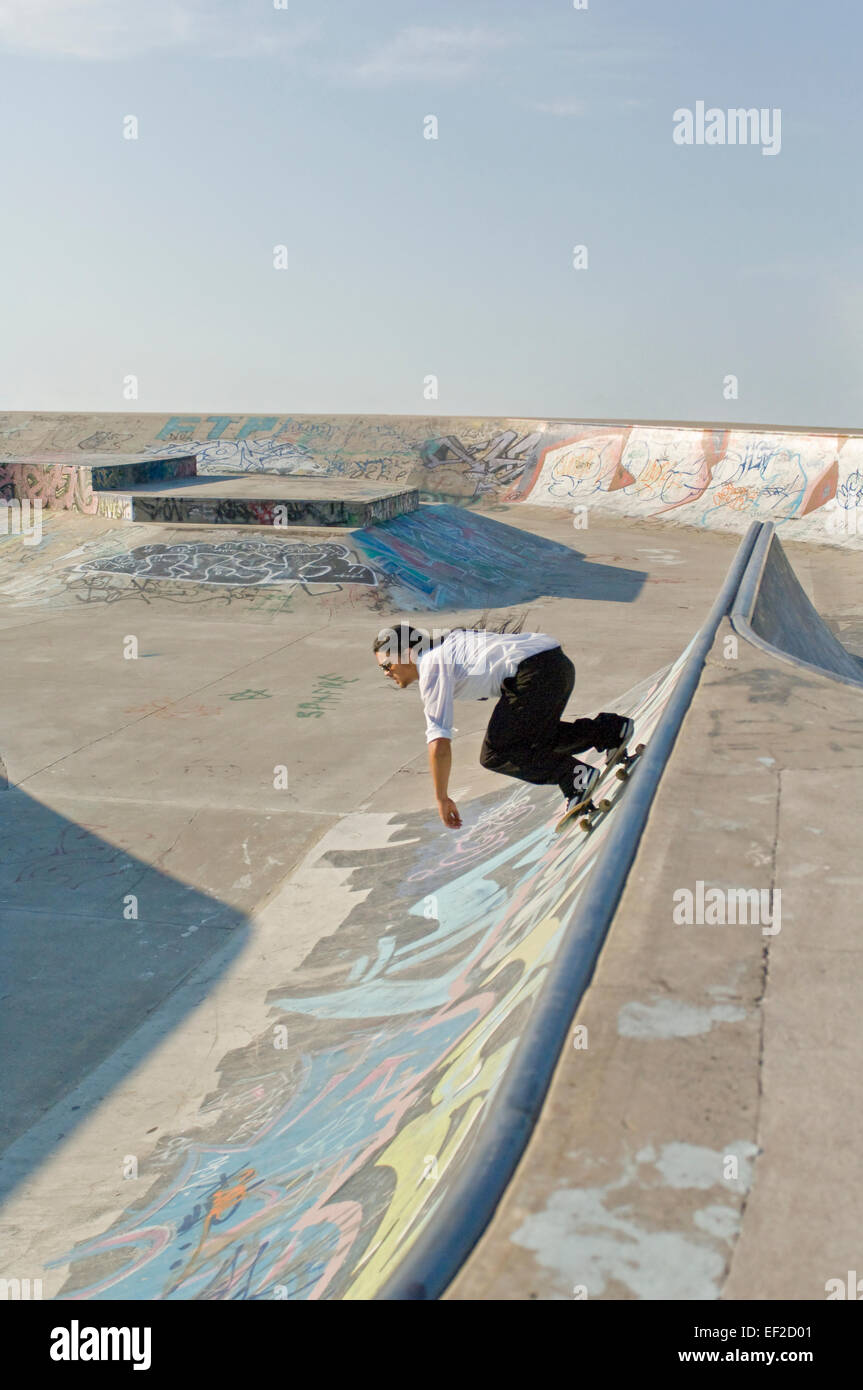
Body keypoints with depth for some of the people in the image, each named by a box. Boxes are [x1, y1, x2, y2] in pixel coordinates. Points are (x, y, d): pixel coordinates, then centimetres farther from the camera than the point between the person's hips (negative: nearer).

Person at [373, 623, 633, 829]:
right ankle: (610, 729, 21)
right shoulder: (444, 647, 24)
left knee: (494, 755, -3)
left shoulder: (431, 667, -3)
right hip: (558, 661, 10)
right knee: (532, 738, 26)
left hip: (534, 671, -10)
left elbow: (439, 743, -9)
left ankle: (574, 776, -12)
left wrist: (441, 798, -1)